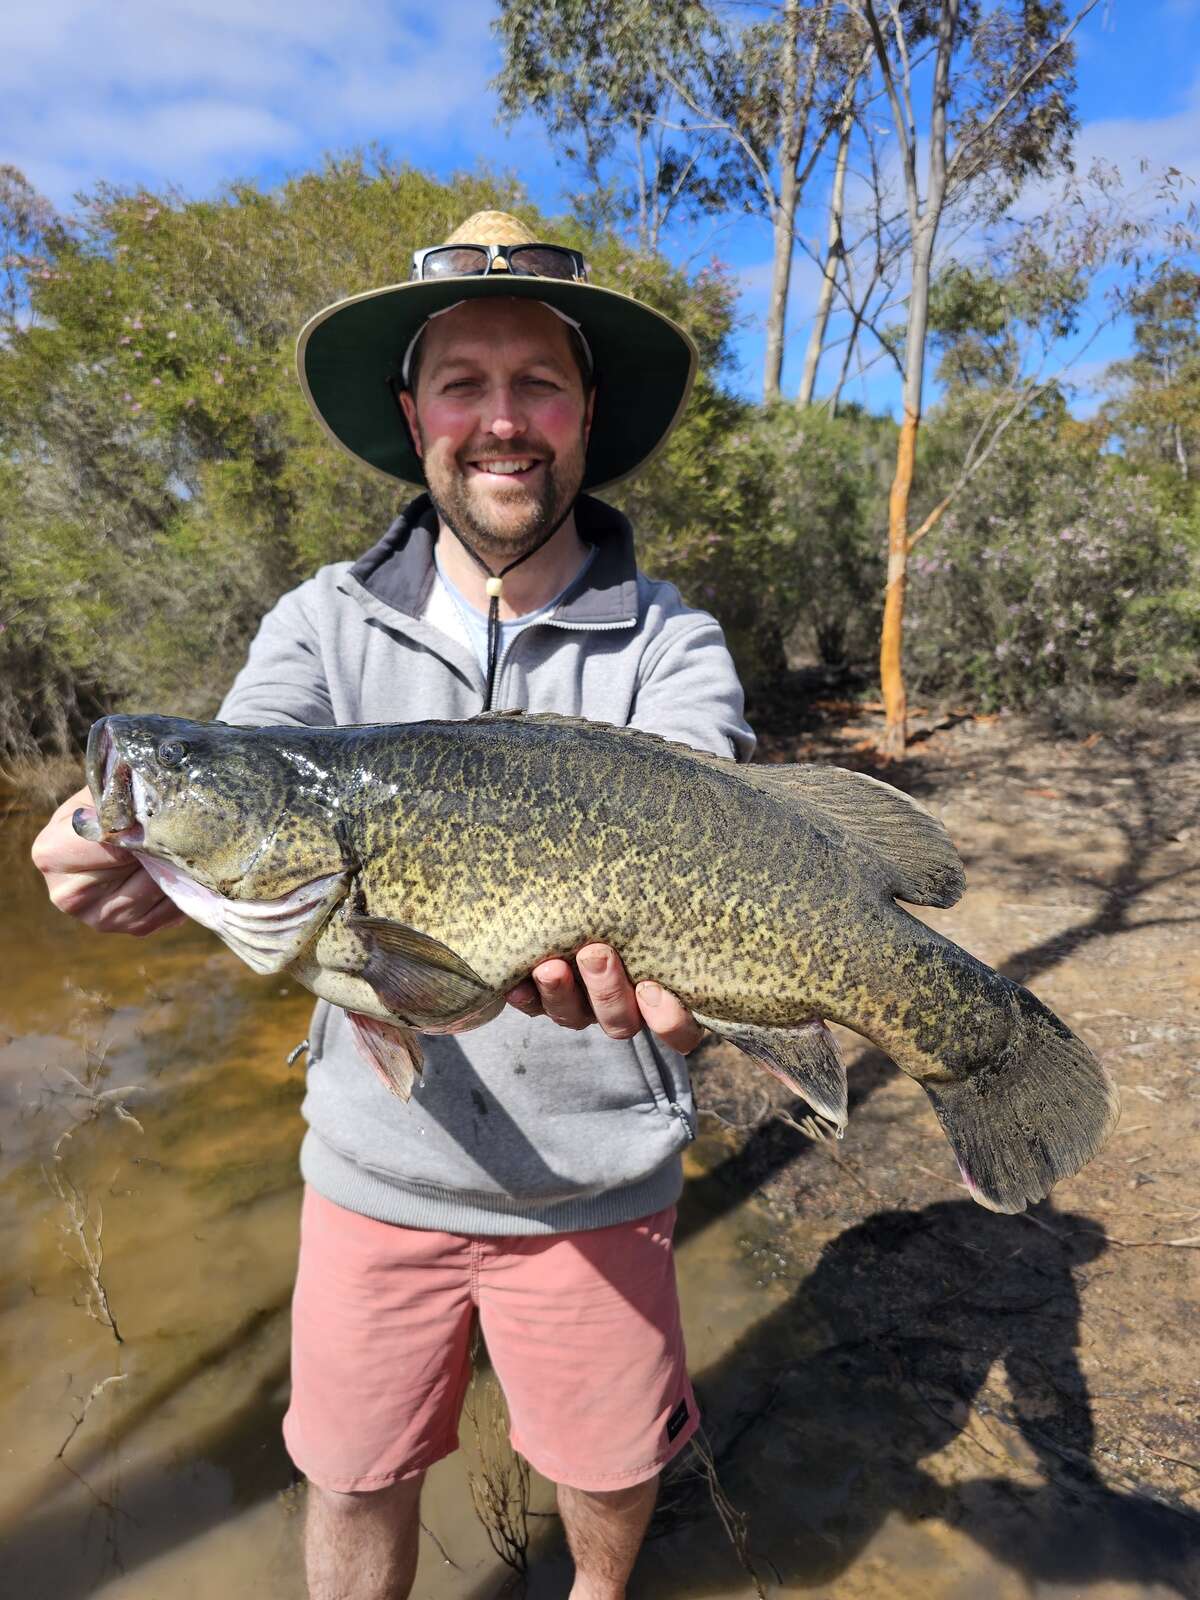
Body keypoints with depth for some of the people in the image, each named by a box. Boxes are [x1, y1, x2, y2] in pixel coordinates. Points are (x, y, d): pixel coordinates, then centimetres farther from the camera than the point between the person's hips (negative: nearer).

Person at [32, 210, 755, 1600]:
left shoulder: (670, 645, -9)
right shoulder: (328, 621, -4)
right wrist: (142, 855, -40)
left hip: (595, 1177, 0)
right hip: (373, 1163, 1)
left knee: (610, 1466, 23)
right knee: (352, 1479, 22)